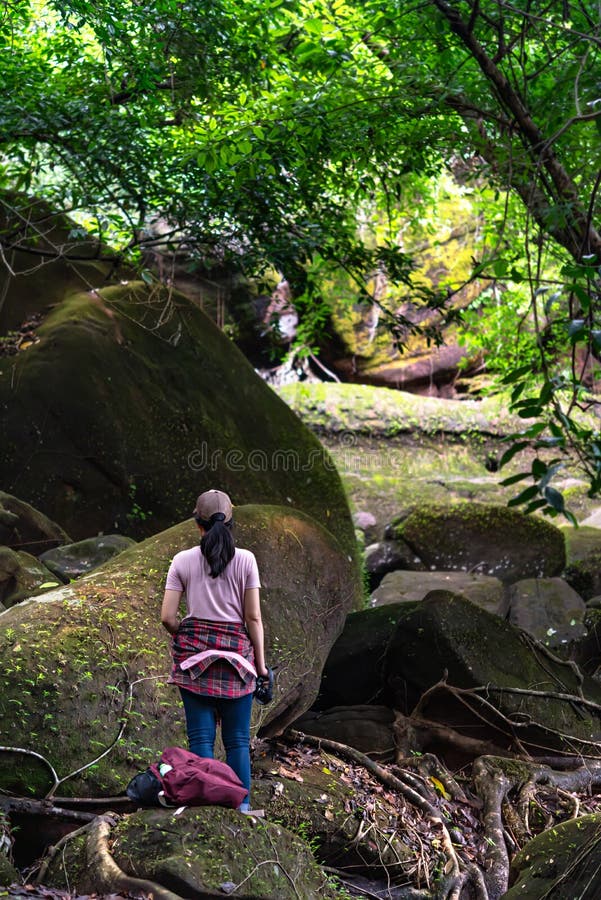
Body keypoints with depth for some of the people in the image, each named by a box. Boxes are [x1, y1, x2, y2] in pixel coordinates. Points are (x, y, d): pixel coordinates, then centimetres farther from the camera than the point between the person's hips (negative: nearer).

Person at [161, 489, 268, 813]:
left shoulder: (183, 560, 0)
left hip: (193, 652, 0)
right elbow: (254, 618, -2)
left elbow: (167, 617, -3)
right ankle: (241, 805, 7)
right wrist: (260, 663, 6)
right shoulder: (245, 559, -1)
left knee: (201, 737, 4)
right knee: (238, 739, 7)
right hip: (236, 651, 0)